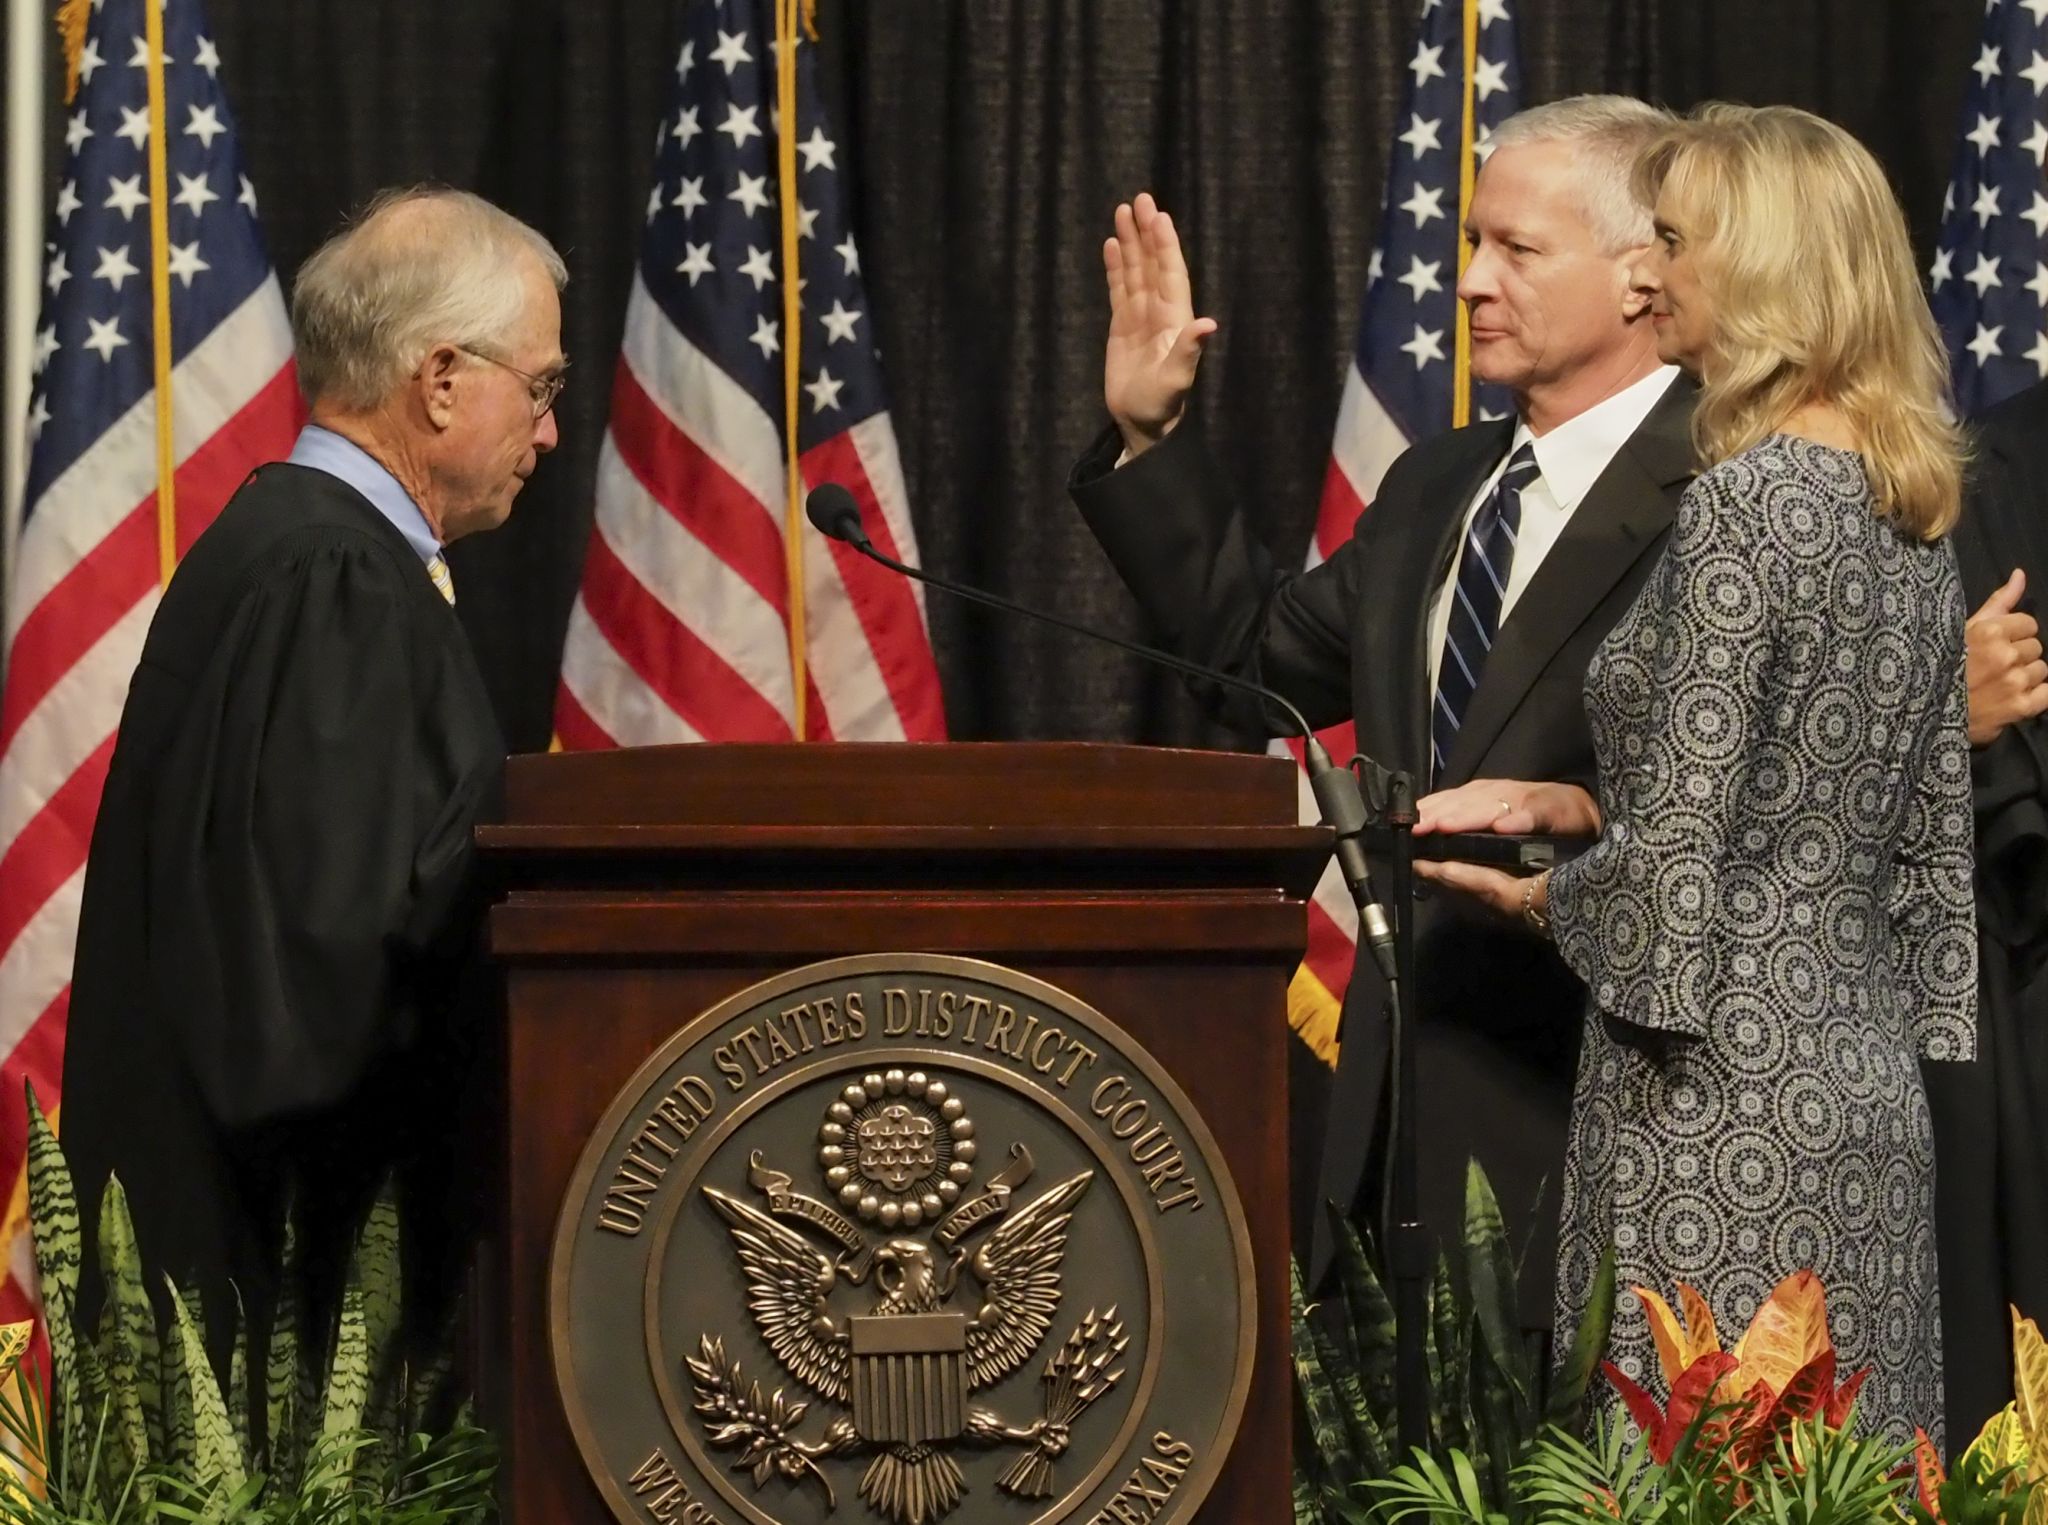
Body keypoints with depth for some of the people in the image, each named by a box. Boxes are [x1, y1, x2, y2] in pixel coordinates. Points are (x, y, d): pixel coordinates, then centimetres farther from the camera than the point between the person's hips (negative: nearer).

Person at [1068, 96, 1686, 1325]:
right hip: (1406, 1093, 8)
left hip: (1580, 1094, -8)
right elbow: (1266, 652, 22)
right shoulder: (1439, 486, 18)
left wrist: (1582, 811, -33)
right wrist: (1151, 438, 18)